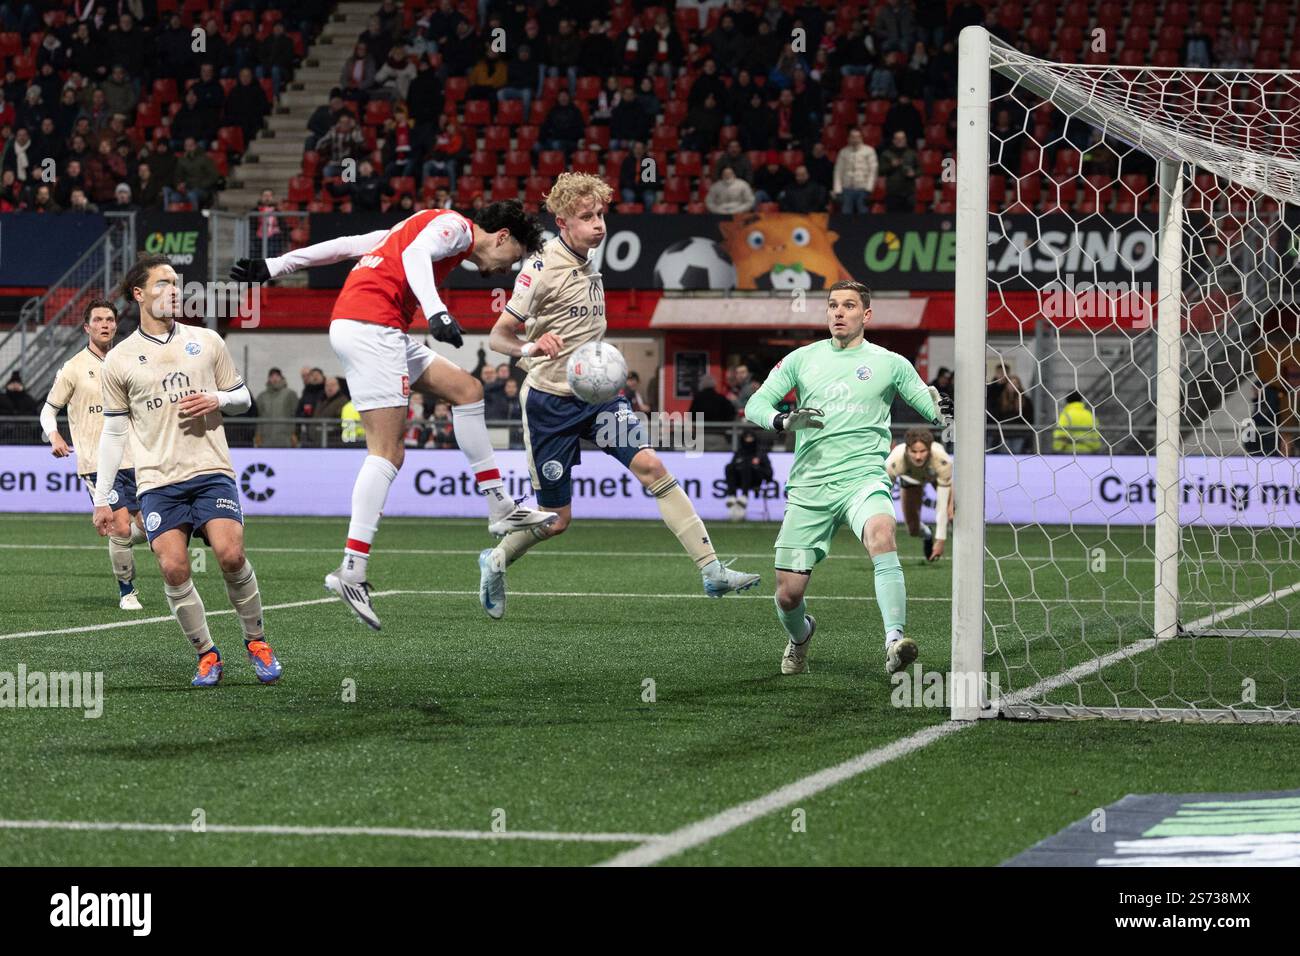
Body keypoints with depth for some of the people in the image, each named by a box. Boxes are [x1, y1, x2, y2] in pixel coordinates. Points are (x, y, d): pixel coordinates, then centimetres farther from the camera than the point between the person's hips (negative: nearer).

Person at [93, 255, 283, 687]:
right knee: (173, 568, -14)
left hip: (211, 472, 0)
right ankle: (206, 654, 2)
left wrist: (218, 400, -6)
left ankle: (256, 641, 2)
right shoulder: (119, 360, 7)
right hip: (157, 481, 0)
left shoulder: (207, 341, 10)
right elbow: (113, 432, 11)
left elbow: (242, 397, 18)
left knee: (230, 553, -18)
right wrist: (102, 499, 8)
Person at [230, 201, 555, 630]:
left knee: (466, 388, 15)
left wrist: (272, 267, 22)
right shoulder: (456, 225, 0)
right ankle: (351, 571, -17)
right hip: (371, 324, -10)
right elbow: (415, 255, -22)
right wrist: (437, 312, -35)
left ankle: (501, 509, 19)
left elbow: (346, 245, 23)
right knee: (387, 451, -12)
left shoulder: (431, 223, 26)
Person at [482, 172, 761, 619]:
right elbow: (498, 337, -16)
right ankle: (496, 562, 32)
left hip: (595, 396, 6)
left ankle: (712, 570, -17)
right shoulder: (543, 269, -15)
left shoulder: (587, 263, 8)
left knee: (650, 466, -14)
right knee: (557, 519, 2)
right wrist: (531, 347, -36)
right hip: (550, 402, -6)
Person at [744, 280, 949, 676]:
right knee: (788, 593, -1)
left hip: (863, 477, -2)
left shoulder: (890, 364, 8)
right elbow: (755, 405, 8)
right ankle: (800, 635, 36)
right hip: (808, 487, 2)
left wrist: (941, 410, -14)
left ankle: (894, 643, -43)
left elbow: (935, 410, 11)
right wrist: (784, 420, -14)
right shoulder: (802, 359, 11)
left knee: (881, 537, -36)